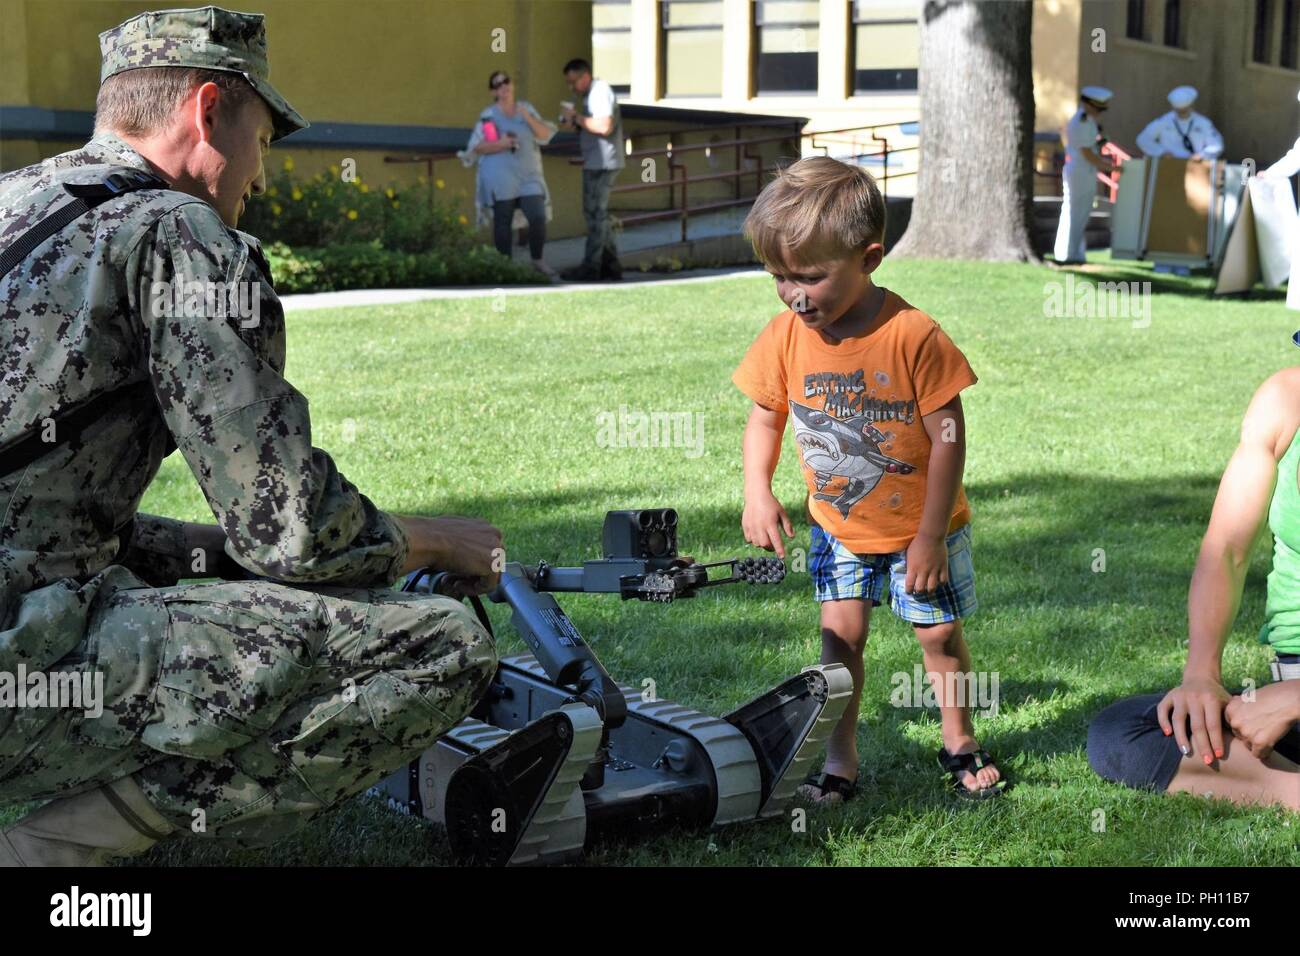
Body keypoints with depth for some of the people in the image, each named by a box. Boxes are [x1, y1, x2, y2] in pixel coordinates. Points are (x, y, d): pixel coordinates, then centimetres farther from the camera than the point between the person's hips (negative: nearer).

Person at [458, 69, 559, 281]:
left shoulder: (526, 108, 10)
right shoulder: (488, 115, 0)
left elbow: (545, 135, 3)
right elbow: (476, 147, -4)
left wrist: (529, 118, -11)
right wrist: (499, 144, -19)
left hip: (529, 176, 3)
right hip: (501, 178, -3)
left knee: (538, 218, -8)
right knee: (502, 222, 1)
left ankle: (538, 261, 8)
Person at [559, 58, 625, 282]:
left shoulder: (600, 92, -14)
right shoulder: (593, 94, 18)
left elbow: (604, 126, -26)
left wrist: (577, 117, -16)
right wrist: (576, 124, 6)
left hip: (602, 163, -10)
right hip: (596, 163, 10)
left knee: (595, 214, -7)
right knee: (599, 215, 13)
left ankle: (590, 267, -3)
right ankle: (611, 265, 16)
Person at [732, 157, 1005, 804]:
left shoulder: (914, 336, -26)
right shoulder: (786, 336, -13)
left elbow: (948, 439, -20)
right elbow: (764, 417, 2)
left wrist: (930, 538, -18)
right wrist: (757, 493, -13)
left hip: (920, 526, -3)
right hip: (837, 526, 3)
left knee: (939, 633, 9)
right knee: (840, 634, 2)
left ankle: (959, 743, 30)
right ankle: (839, 762, 13)